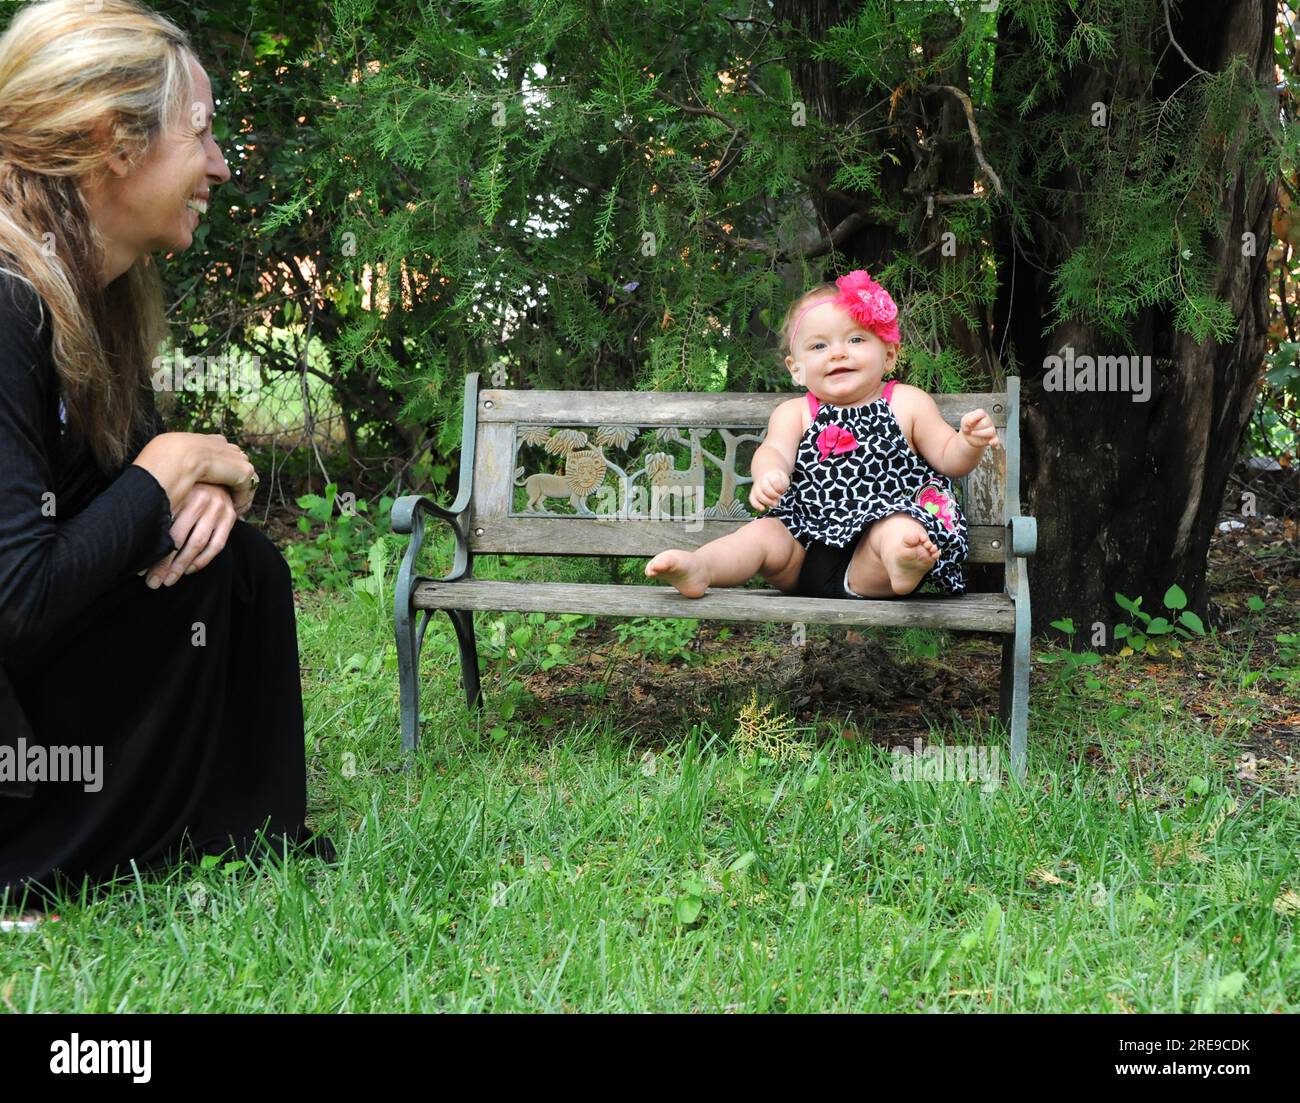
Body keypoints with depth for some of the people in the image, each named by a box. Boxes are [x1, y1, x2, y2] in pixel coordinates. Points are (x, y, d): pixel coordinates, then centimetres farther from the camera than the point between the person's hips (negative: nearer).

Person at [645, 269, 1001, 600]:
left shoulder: (908, 403, 13)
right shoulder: (795, 413, 14)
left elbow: (948, 458, 12)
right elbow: (774, 450, -5)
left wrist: (970, 443, -13)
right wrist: (768, 474, -30)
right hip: (805, 540, 2)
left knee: (890, 534, -34)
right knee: (763, 533, -23)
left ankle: (903, 559, -65)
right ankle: (698, 567, -45)